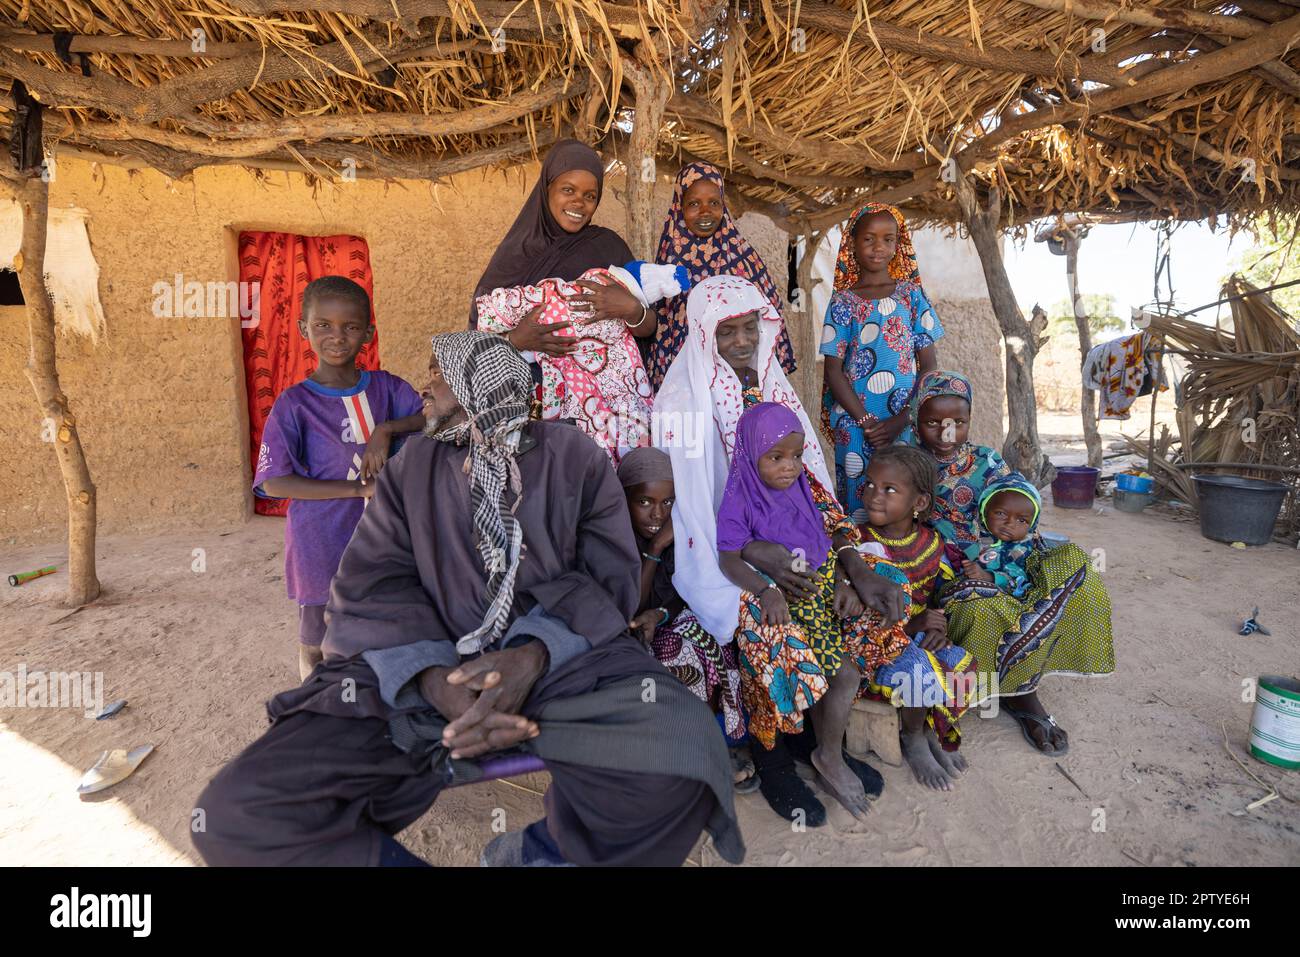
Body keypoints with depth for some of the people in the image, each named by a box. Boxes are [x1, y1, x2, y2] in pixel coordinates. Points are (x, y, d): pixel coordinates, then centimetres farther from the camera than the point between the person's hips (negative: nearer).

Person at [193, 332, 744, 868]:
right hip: (422, 674, 2)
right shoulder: (412, 463, 14)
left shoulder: (574, 455, 8)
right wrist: (436, 681, -19)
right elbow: (373, 587, 2)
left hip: (562, 658, -1)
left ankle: (536, 850, -3)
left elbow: (607, 580, 0)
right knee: (236, 812, -21)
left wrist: (534, 656, -21)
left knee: (677, 754, -32)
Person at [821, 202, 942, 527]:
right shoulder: (843, 302, 2)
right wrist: (867, 422, -12)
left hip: (905, 423, 1)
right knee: (858, 508, 1)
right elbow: (833, 371, -2)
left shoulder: (912, 295, 6)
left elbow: (929, 366, 3)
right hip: (855, 424, -1)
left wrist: (901, 420, -9)